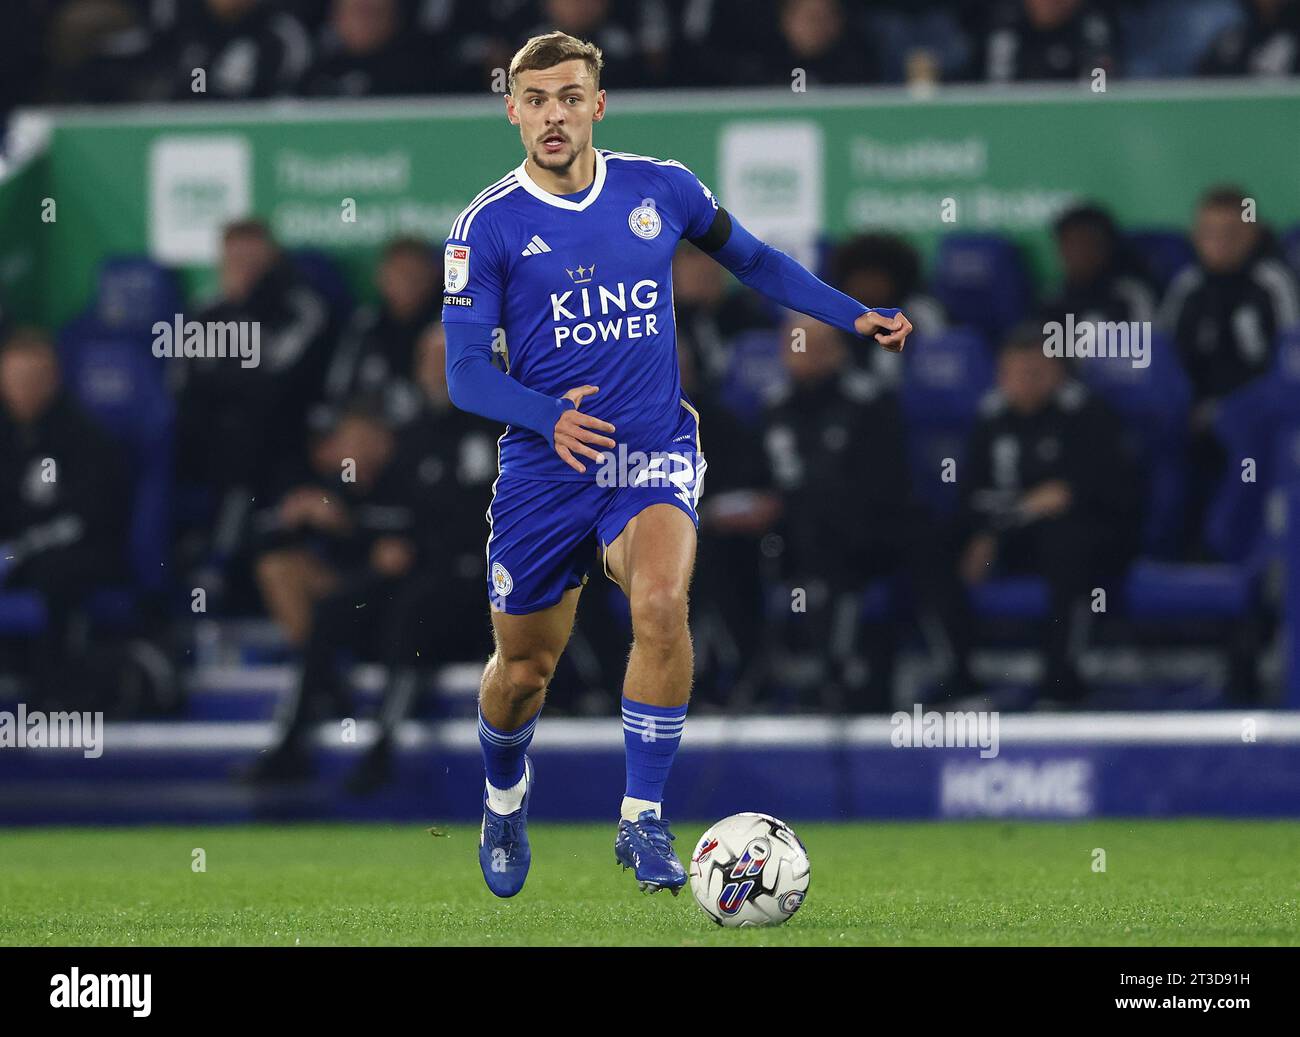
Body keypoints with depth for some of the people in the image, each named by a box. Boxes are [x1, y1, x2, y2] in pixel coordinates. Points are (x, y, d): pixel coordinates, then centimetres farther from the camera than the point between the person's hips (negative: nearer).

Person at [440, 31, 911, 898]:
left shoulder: (661, 190, 1)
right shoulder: (489, 226, -5)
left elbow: (751, 259, 20)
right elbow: (465, 371, -8)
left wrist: (853, 316, 12)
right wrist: (549, 417, -27)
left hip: (654, 454, 0)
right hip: (543, 467, 0)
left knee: (661, 604, -29)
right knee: (524, 668, 9)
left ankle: (644, 819, -19)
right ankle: (506, 797, 43)